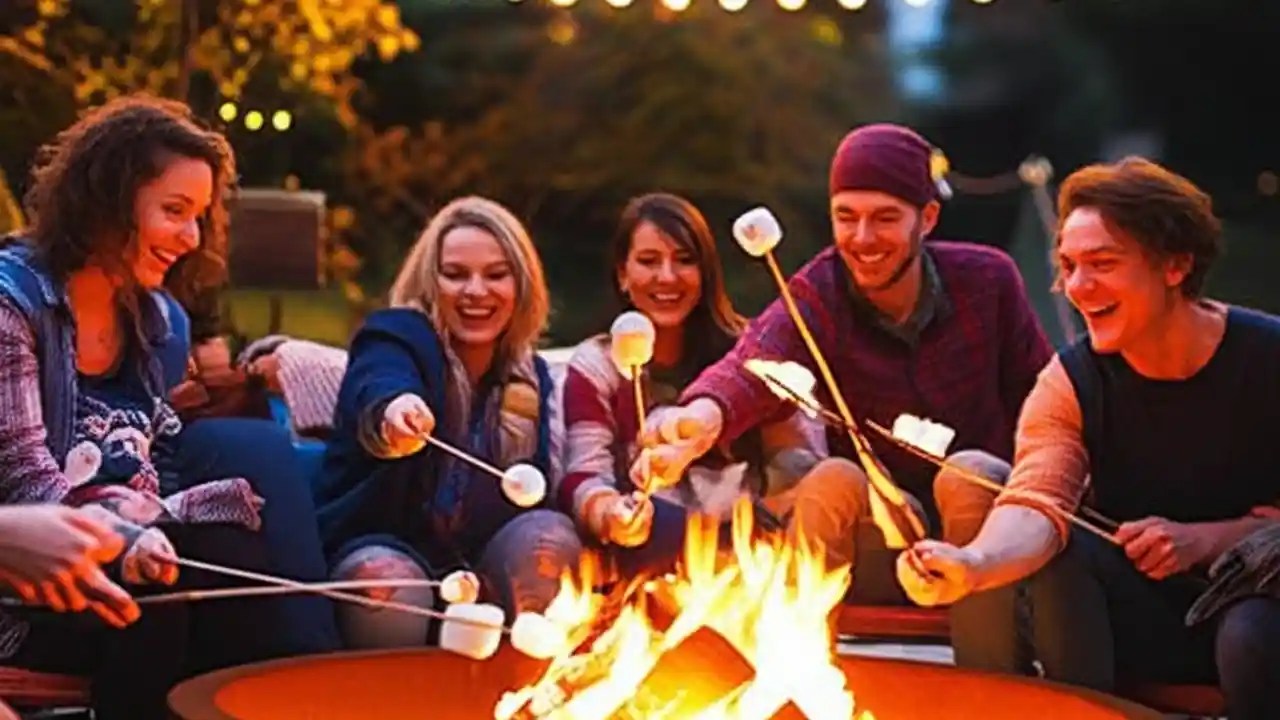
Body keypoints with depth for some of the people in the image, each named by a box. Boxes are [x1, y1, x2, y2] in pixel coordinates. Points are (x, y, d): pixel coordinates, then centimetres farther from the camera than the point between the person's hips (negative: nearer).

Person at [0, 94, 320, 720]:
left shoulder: (161, 322, 14)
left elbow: (158, 467, 11)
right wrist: (122, 540, -34)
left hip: (126, 563, 6)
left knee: (230, 562, -24)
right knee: (154, 596, -32)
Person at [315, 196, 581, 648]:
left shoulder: (529, 376, 11)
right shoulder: (395, 338, -6)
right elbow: (379, 389, -32)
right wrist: (392, 414, -57)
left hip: (479, 565, 4)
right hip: (383, 548, -4)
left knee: (549, 533, -23)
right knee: (388, 586, -36)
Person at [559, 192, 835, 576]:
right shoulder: (596, 365, 10)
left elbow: (797, 471, 8)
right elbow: (583, 479, -5)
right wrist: (611, 515, -29)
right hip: (652, 556, -1)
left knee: (839, 480, -28)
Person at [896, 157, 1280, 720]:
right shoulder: (1070, 383, -5)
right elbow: (1037, 504, -22)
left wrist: (1205, 539, -19)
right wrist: (971, 564, -42)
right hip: (1143, 613, 2)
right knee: (1054, 554, -26)